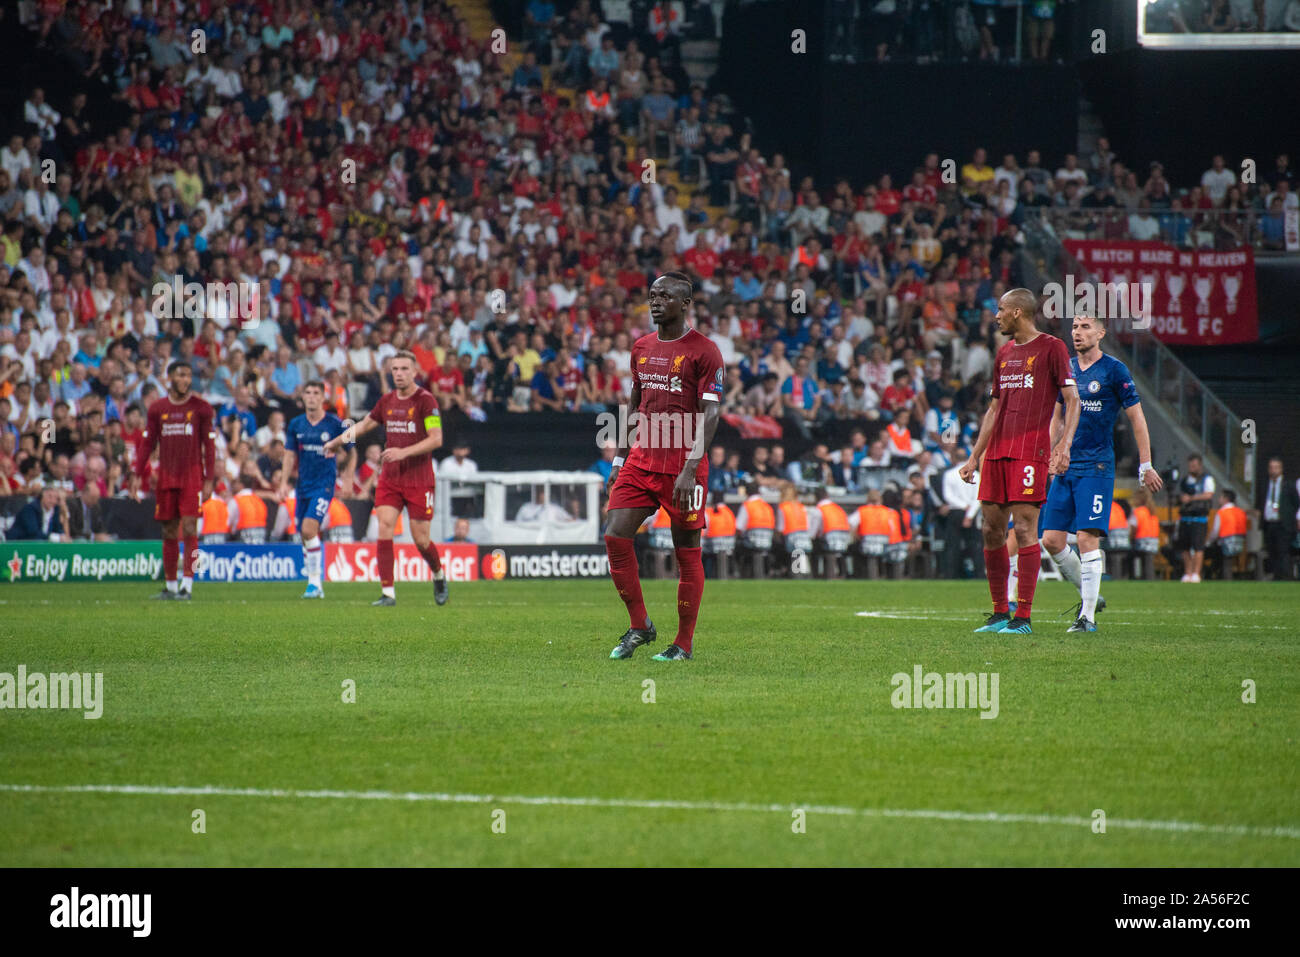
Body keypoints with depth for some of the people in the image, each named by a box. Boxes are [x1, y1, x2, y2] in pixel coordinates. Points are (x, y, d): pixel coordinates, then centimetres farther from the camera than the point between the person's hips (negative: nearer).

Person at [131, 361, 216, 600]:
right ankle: (170, 586, 13)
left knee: (189, 529, -12)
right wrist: (137, 475, 4)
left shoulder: (201, 408, 2)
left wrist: (209, 480, -5)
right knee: (169, 532, 6)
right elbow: (147, 444, 12)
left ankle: (187, 585, -12)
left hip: (192, 477, -3)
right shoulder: (157, 408, 9)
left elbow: (210, 446, 2)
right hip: (166, 477, 3)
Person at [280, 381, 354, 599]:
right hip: (303, 486, 5)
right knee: (305, 534, 7)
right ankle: (317, 583, 19)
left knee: (309, 530, -19)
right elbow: (290, 456, 12)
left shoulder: (335, 424, -5)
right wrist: (284, 482, 3)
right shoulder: (296, 425, 7)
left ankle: (315, 582, -12)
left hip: (324, 485, -5)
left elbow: (351, 452, 6)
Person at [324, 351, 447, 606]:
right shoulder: (387, 400, 9)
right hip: (389, 478, 5)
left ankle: (439, 576, 30)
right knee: (384, 527, -12)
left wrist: (404, 452, -24)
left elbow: (436, 439, -15)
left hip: (419, 479, -5)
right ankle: (388, 593, -11)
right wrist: (336, 441, 29)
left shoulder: (425, 400, -9)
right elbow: (365, 424, 27)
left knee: (420, 539, -1)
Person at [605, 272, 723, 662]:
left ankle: (684, 643, 10)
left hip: (683, 465, -6)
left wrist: (690, 469, -20)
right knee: (616, 537, -6)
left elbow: (710, 414, -12)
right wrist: (619, 459, 16)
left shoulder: (703, 351, -8)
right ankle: (639, 626, 7)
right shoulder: (642, 347, 12)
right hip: (642, 460, 6)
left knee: (687, 553, 2)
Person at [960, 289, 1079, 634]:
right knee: (992, 530, 5)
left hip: (1030, 450, -7)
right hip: (997, 450, 7)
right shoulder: (1005, 353, 20)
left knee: (1024, 528, -10)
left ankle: (1023, 617, -9)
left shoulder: (1051, 347, -1)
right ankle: (1000, 612, 13)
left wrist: (1064, 445, -19)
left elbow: (1072, 400, -6)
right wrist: (975, 457, 21)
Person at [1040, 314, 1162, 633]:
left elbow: (1137, 417, -2)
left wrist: (1146, 466, -4)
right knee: (1052, 540, 0)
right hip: (1066, 466, 6)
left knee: (1088, 538, -13)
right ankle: (1089, 596, 19)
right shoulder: (1066, 369, 12)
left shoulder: (1114, 370, -4)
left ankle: (1088, 616, -9)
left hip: (1097, 466, -6)